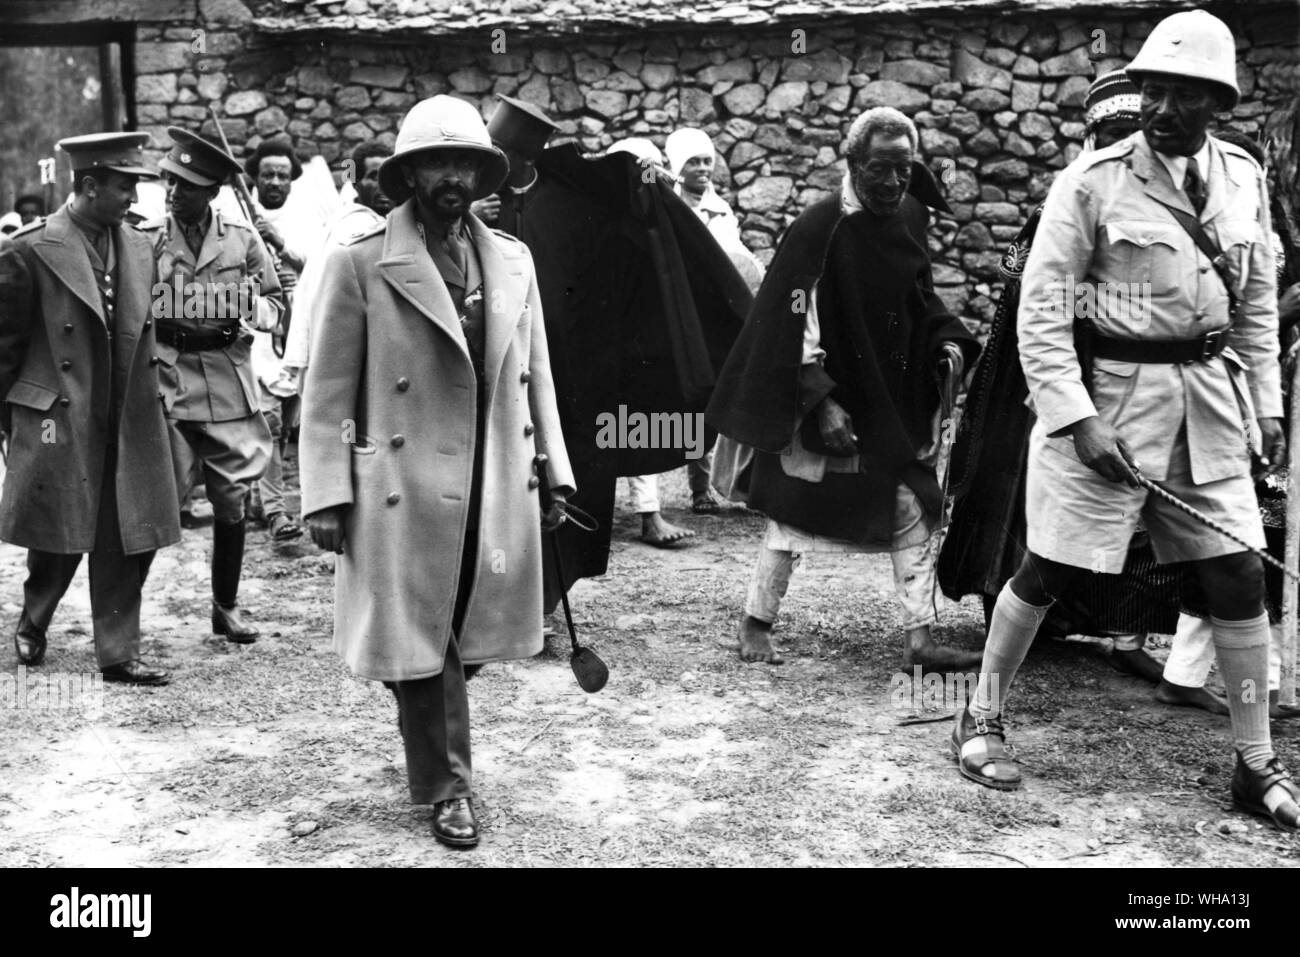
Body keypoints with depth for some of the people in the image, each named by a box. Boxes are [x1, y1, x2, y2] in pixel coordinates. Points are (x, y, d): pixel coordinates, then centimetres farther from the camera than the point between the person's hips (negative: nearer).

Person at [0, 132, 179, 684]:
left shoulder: (139, 249, 9)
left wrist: (151, 400, 13)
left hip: (129, 424, 5)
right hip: (58, 420, -5)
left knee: (128, 542, 4)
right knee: (60, 537, 5)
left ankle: (118, 654, 14)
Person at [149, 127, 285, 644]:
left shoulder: (242, 240, 4)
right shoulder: (146, 238, 2)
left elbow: (276, 304, 11)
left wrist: (255, 308, -10)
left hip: (228, 387, 2)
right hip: (166, 384, -1)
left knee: (230, 501, 7)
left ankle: (226, 606, 21)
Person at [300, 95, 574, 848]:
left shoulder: (513, 260, 8)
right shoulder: (361, 265, -6)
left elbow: (536, 376, 13)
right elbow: (328, 392, -5)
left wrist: (555, 470, 9)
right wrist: (327, 497, -9)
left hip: (498, 495, 5)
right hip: (407, 494, -4)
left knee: (472, 643, 14)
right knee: (423, 644, 5)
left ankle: (434, 750, 40)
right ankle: (447, 785, 23)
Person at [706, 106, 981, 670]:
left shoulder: (909, 219, 3)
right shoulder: (819, 228, -17)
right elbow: (798, 327, -17)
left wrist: (948, 342, -1)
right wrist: (824, 403, -22)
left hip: (894, 406, 6)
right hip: (824, 404, -6)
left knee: (913, 510, 4)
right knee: (795, 513, 4)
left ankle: (919, 639, 11)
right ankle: (754, 626, 21)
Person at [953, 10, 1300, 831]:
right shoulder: (1093, 181, -10)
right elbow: (1042, 309, -10)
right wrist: (1077, 419, -17)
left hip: (1209, 396, 5)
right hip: (1109, 392, -5)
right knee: (1050, 570, 1)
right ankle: (983, 718, 22)